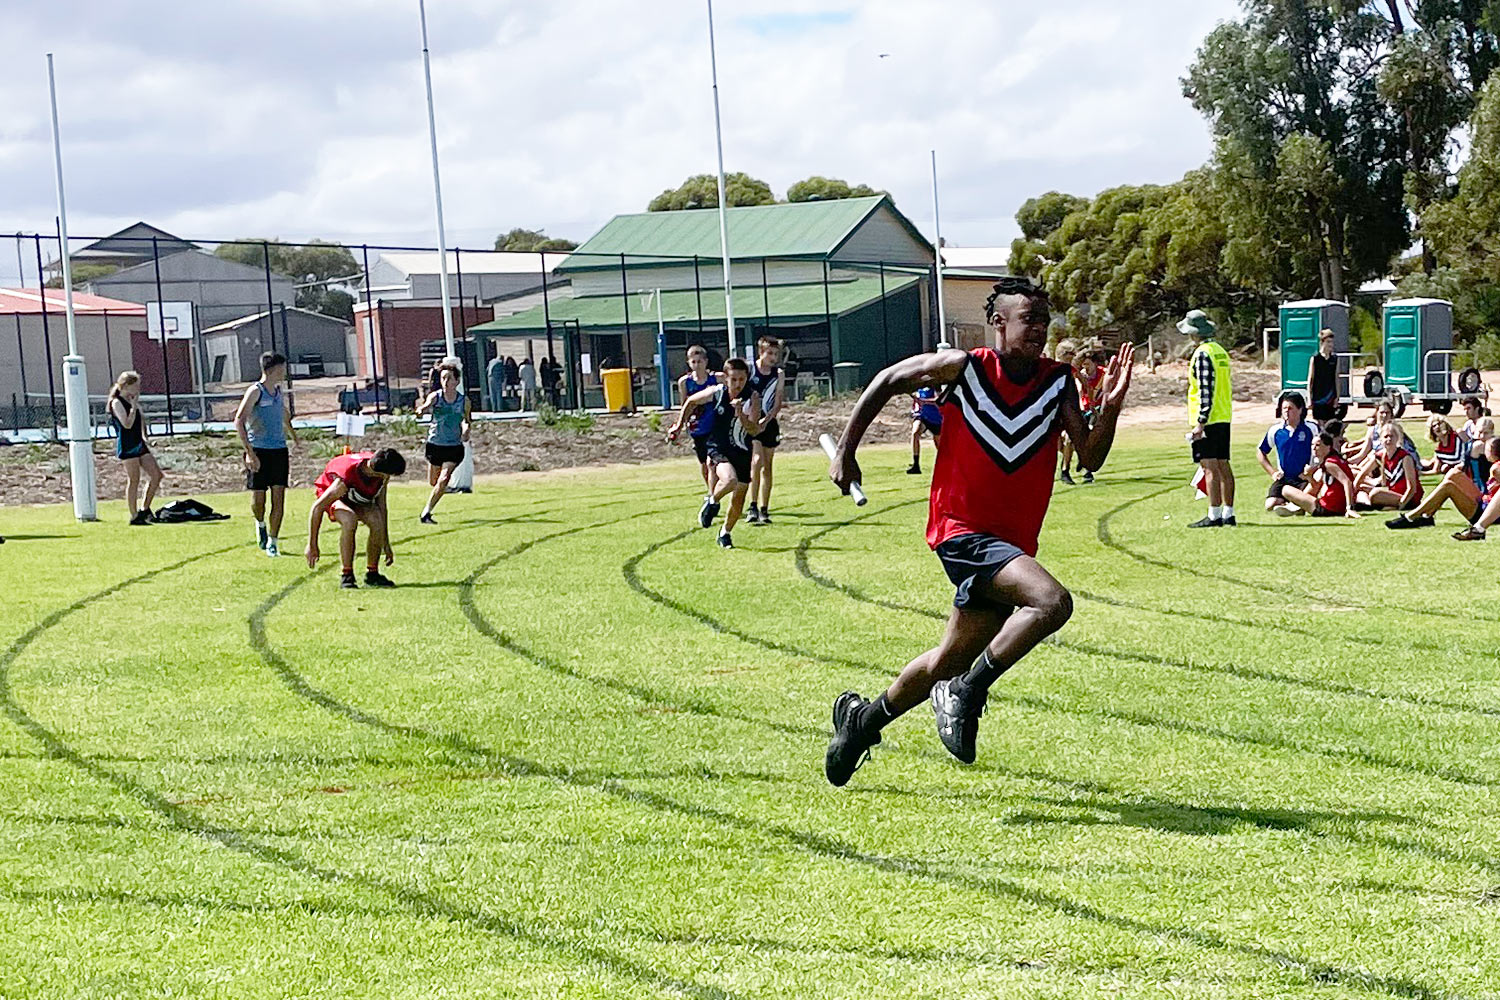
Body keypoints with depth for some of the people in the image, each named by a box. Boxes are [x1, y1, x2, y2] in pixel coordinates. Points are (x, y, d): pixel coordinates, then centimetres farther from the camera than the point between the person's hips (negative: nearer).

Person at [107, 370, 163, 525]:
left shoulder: (133, 402, 15)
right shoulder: (117, 403, -10)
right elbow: (127, 424, -21)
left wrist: (145, 436, 14)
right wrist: (134, 406, -17)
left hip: (139, 444, 9)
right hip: (127, 447, -9)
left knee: (156, 475, 3)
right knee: (133, 480, -7)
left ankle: (144, 509, 13)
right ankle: (134, 517, -1)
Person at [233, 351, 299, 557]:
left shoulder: (280, 392, 11)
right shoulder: (255, 392, -9)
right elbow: (239, 421, -15)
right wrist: (249, 453, -20)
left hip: (279, 450, 5)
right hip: (258, 451, -5)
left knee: (278, 498, -2)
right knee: (258, 498, -1)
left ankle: (272, 542, 3)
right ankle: (260, 524, 31)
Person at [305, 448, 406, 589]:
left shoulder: (382, 475, -22)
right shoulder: (346, 477, -41)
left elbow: (382, 506, -7)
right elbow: (317, 508, -34)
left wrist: (385, 543, -3)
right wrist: (312, 545, -30)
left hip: (359, 499, 5)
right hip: (331, 495, -5)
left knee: (377, 520, -25)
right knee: (349, 519, -37)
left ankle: (372, 574, -10)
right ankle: (347, 576, -26)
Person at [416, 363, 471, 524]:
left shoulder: (464, 401, -4)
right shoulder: (435, 397, -9)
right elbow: (426, 405, -28)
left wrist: (466, 429, -8)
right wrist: (421, 409, -51)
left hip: (454, 447, -1)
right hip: (435, 444, 1)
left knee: (443, 479, -19)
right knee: (433, 482, 12)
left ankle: (426, 513, -11)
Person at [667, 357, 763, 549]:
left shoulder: (752, 398, -13)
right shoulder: (716, 393, -9)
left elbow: (754, 431, -22)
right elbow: (691, 401, 12)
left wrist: (740, 414, -36)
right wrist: (679, 425, 15)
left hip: (742, 453, 2)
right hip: (719, 448, -2)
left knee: (738, 500, 7)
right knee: (729, 479, -32)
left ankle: (725, 533, 32)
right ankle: (712, 502, -2)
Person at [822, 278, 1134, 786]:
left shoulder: (1058, 382, 0)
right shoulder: (963, 368, -10)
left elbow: (1091, 457, -4)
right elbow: (887, 382, 4)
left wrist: (1111, 407, -22)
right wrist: (845, 452, 3)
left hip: (1013, 542, 6)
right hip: (962, 531, -6)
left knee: (950, 661, 14)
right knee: (1052, 601, -28)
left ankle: (863, 719, 36)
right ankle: (966, 695, -14)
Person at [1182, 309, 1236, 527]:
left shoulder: (1203, 354, -13)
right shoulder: (1221, 351, 15)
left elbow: (1206, 389, -19)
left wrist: (1201, 422, -20)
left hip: (1209, 419, -9)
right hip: (1224, 418, 9)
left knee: (1210, 468, -9)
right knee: (1223, 466, 11)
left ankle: (1214, 515, -11)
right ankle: (1228, 514, 13)